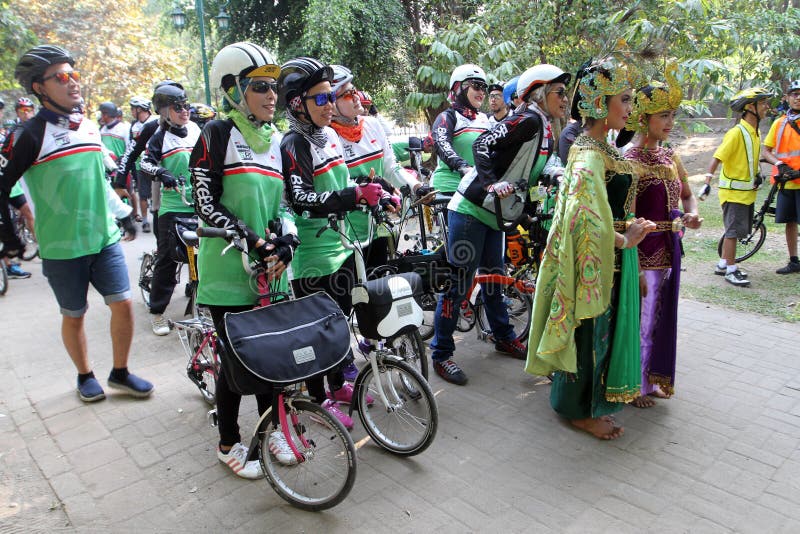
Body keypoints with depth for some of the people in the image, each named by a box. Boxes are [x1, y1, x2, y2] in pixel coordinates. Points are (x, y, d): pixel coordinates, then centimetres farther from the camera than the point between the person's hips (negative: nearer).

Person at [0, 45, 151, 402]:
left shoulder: (90, 126, 8)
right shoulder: (30, 134, -10)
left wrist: (124, 215, 21)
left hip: (105, 238, 4)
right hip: (61, 248, -4)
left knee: (123, 304, 1)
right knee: (74, 316, 9)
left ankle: (120, 372, 20)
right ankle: (85, 376, 31)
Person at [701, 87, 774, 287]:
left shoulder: (755, 132, 10)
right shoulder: (736, 133, -17)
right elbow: (717, 158, -21)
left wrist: (757, 175, 13)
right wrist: (707, 183, -29)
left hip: (748, 191, 9)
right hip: (733, 191, -9)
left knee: (735, 230, 14)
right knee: (734, 230, -6)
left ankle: (723, 265, 25)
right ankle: (731, 270, 3)